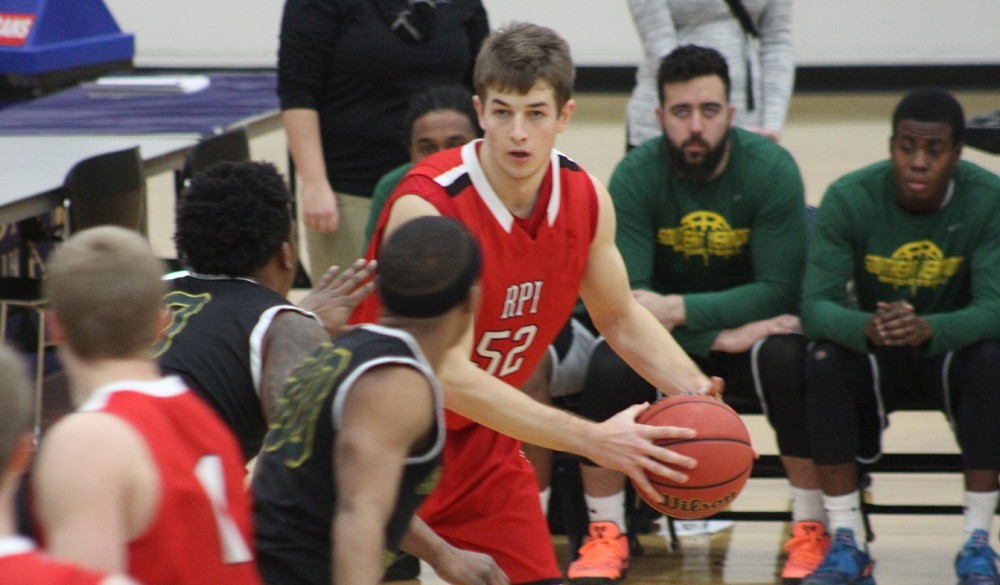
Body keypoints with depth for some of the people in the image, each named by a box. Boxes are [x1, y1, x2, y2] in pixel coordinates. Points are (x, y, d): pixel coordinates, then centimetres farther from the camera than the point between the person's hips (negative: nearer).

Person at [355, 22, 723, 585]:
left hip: (483, 442, 6)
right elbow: (449, 376, -32)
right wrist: (593, 440, -36)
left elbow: (621, 316, 10)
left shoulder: (585, 197, -8)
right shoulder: (428, 207, -28)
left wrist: (697, 393, -9)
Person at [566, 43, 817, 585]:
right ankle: (606, 535, -12)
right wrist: (720, 336, -30)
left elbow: (780, 290, -19)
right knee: (609, 366, -29)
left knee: (788, 359, -33)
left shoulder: (771, 169, -17)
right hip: (668, 341, 1)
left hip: (753, 327, -1)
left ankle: (811, 530, -18)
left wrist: (678, 310, -30)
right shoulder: (636, 175, -15)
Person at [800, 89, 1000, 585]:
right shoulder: (849, 198, -16)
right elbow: (816, 305, -22)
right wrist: (866, 328, -46)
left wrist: (927, 329, -47)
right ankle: (846, 544, -24)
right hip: (873, 358, 1)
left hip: (952, 351, -1)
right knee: (823, 360, -30)